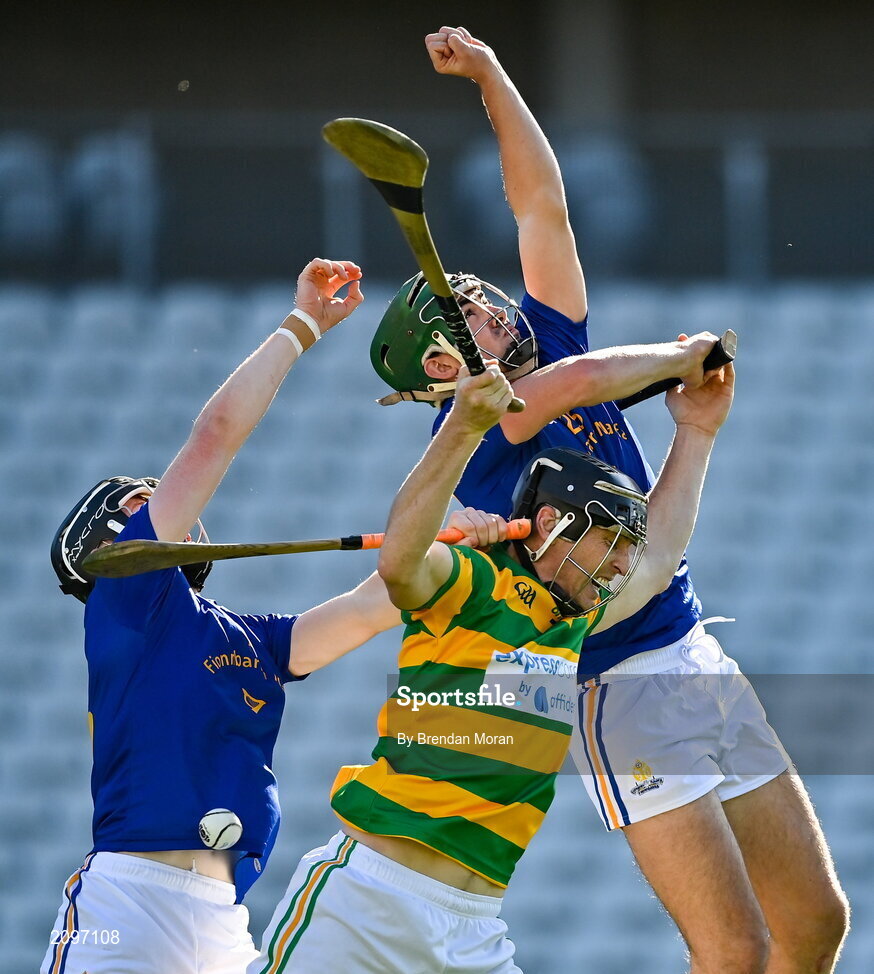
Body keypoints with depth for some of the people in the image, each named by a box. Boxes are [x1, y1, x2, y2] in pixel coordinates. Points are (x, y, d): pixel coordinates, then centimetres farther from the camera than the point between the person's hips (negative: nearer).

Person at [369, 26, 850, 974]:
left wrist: (490, 75, 16)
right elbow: (576, 383, -28)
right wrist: (678, 357, -11)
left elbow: (542, 204, 17)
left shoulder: (547, 341, 13)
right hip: (622, 686, -8)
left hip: (703, 661, 8)